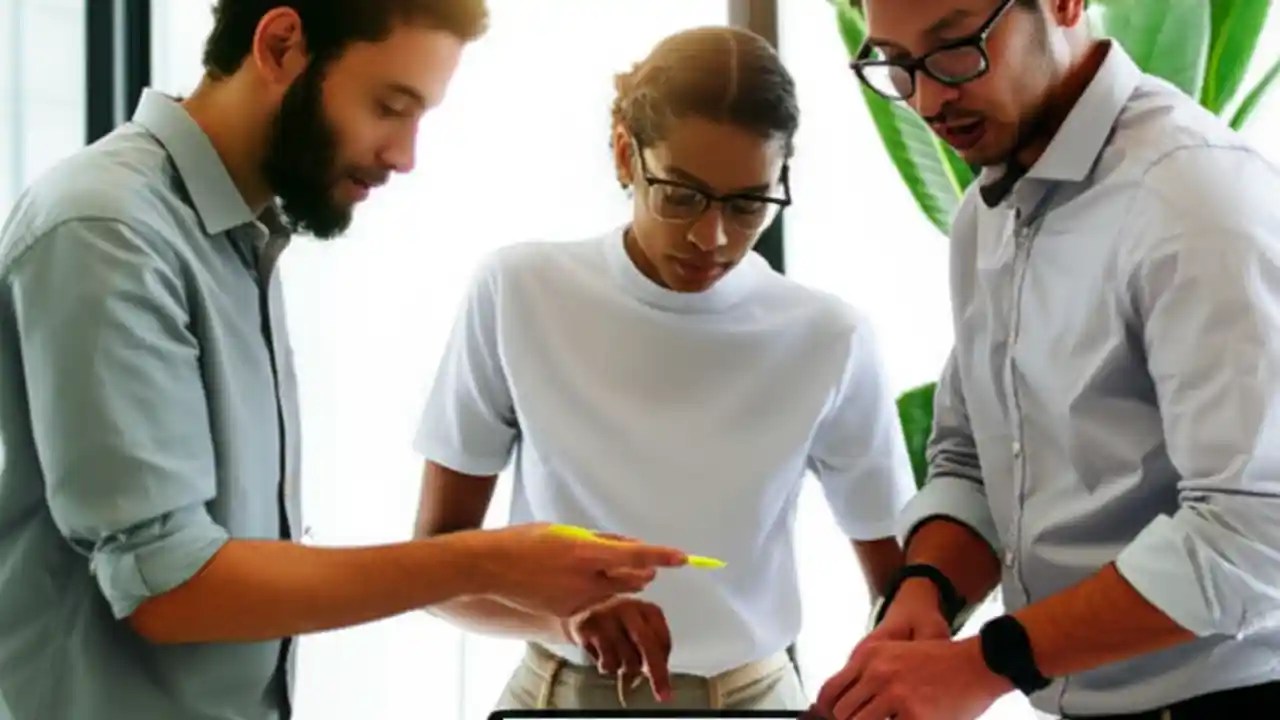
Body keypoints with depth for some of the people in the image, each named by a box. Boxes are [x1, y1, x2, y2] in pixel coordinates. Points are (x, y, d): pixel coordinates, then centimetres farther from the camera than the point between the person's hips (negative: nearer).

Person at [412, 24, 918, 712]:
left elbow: (902, 590, 0)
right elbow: (436, 557, -6)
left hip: (749, 699, 0)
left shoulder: (830, 342, -10)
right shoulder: (517, 293, -10)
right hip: (560, 696, 0)